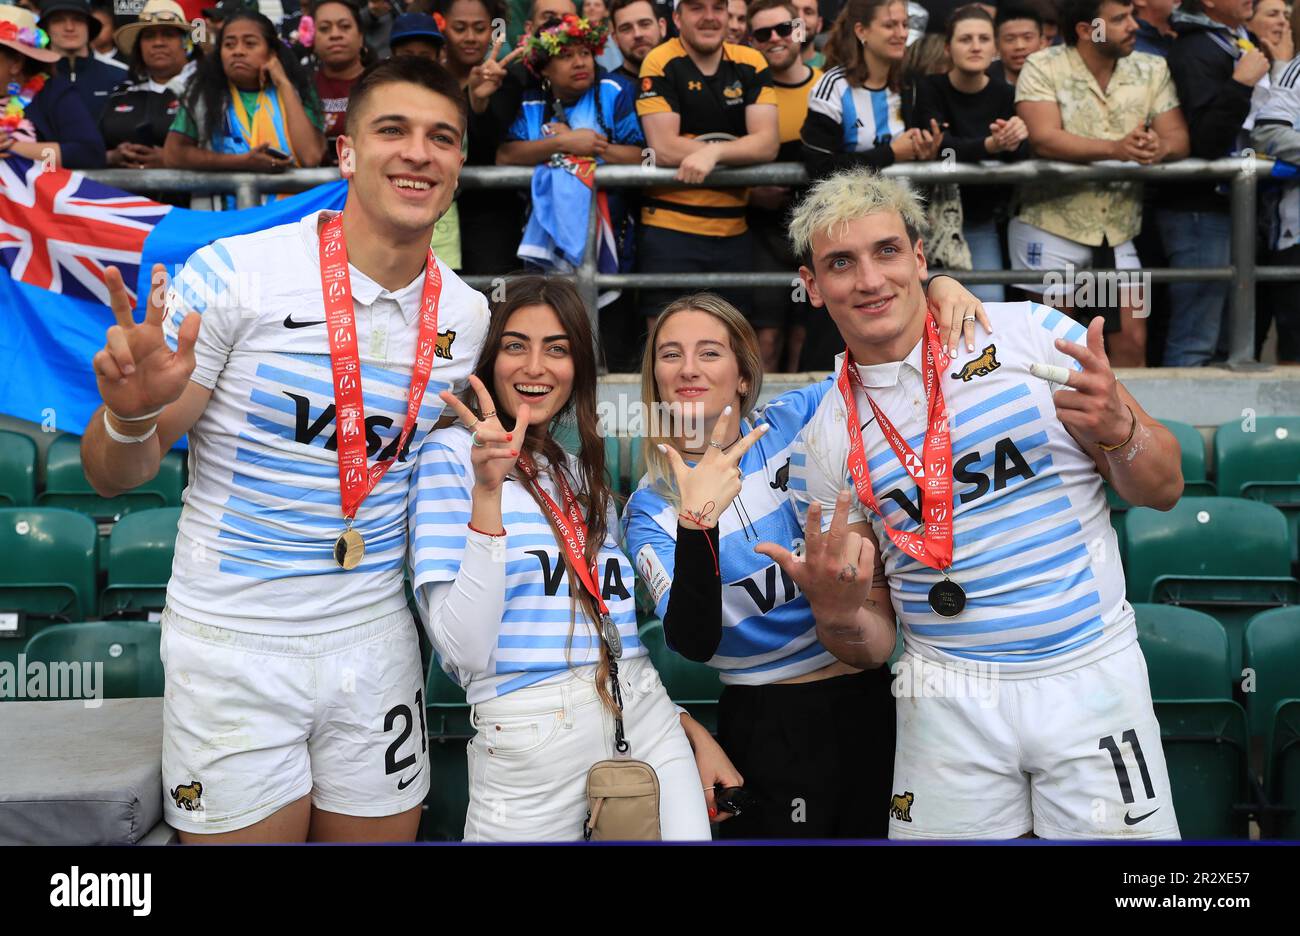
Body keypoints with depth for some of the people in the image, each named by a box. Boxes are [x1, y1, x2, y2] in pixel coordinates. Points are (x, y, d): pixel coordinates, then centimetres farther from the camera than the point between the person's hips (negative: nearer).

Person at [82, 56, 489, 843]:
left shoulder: (469, 315, 1)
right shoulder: (235, 274, -13)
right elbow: (117, 476, -9)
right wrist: (130, 414, -30)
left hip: (376, 642, 4)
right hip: (233, 645, -3)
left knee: (383, 832, 16)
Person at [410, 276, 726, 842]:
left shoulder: (584, 472, 15)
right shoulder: (453, 453, -3)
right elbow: (464, 652, -14)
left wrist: (694, 730, 10)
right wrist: (487, 491, -20)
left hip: (644, 721, 5)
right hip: (528, 740, -5)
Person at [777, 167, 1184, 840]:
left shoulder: (1031, 333, -2)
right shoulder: (822, 443, 1)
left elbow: (1163, 490, 3)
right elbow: (872, 644, 5)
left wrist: (1118, 428, -19)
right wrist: (836, 613, -18)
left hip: (1091, 676, 0)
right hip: (948, 701, 1)